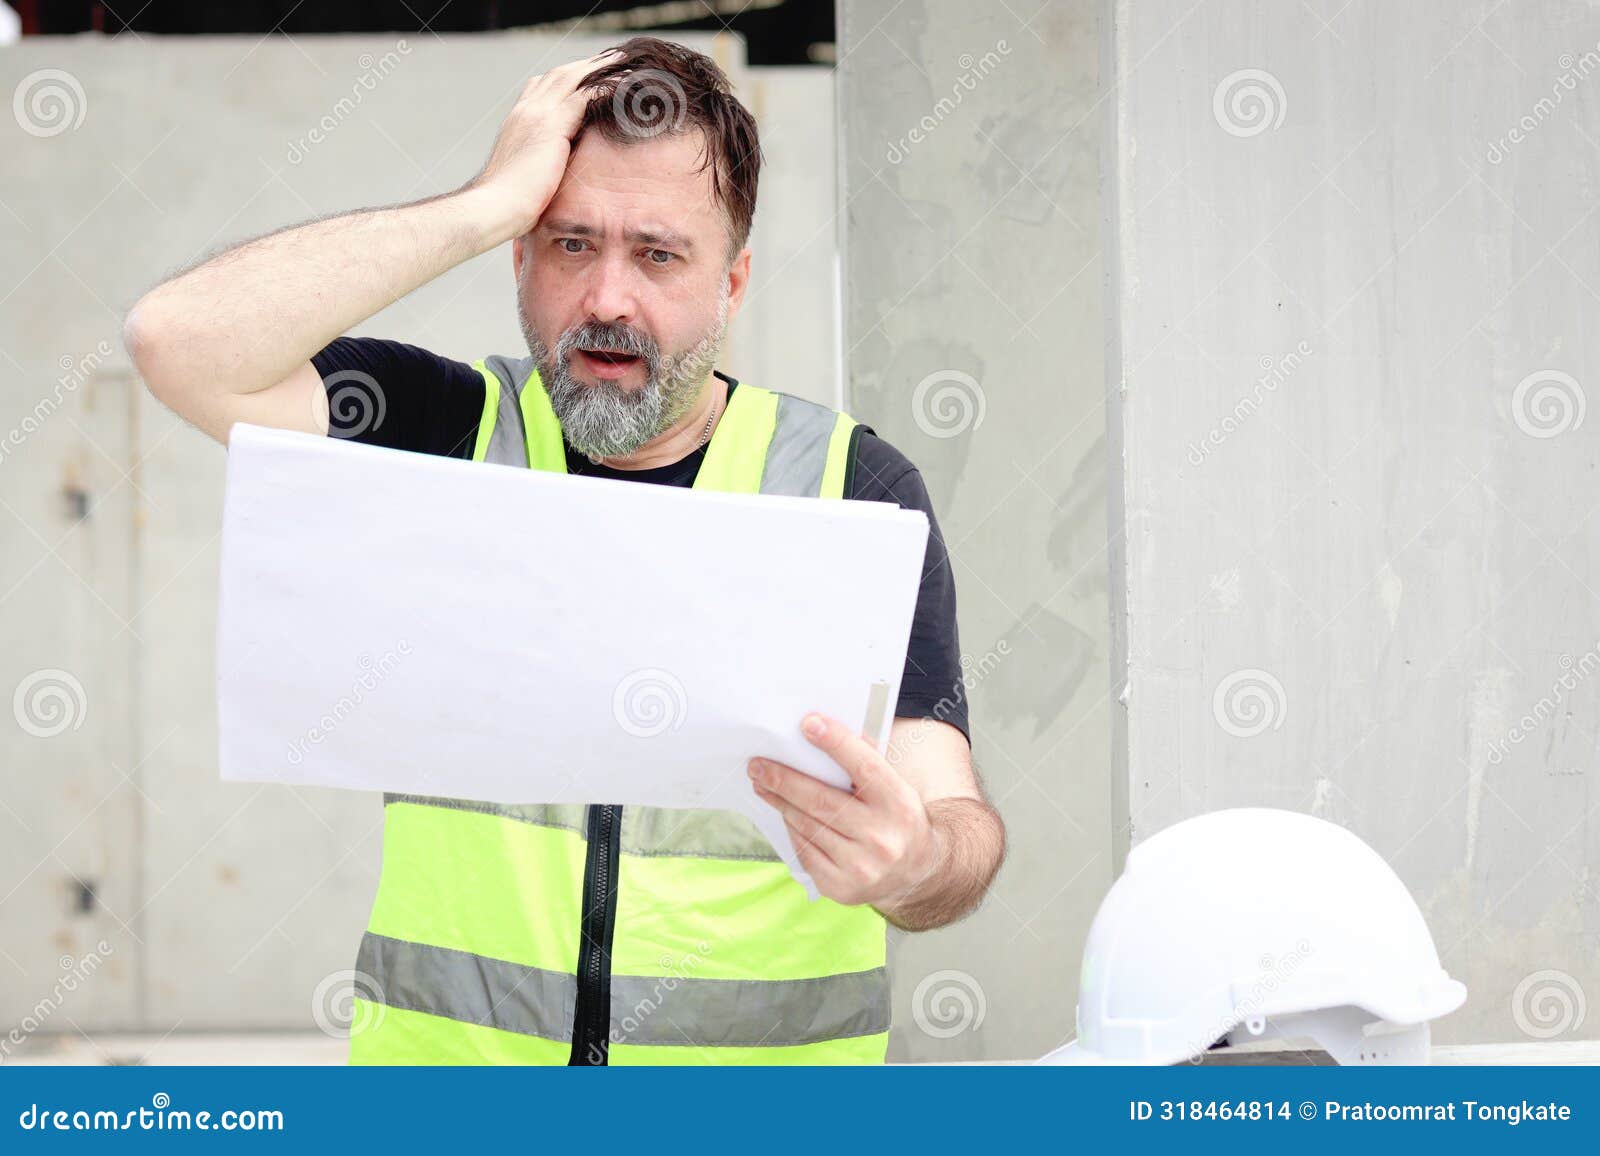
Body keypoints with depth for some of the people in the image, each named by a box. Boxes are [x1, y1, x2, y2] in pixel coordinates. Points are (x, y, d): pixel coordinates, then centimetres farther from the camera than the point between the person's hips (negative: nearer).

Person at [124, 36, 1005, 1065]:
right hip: (446, 1057, -2)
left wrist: (917, 864, -31)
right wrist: (490, 202, -8)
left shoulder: (853, 487, 3)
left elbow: (958, 820, -6)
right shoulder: (451, 434, 6)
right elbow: (181, 341, -10)